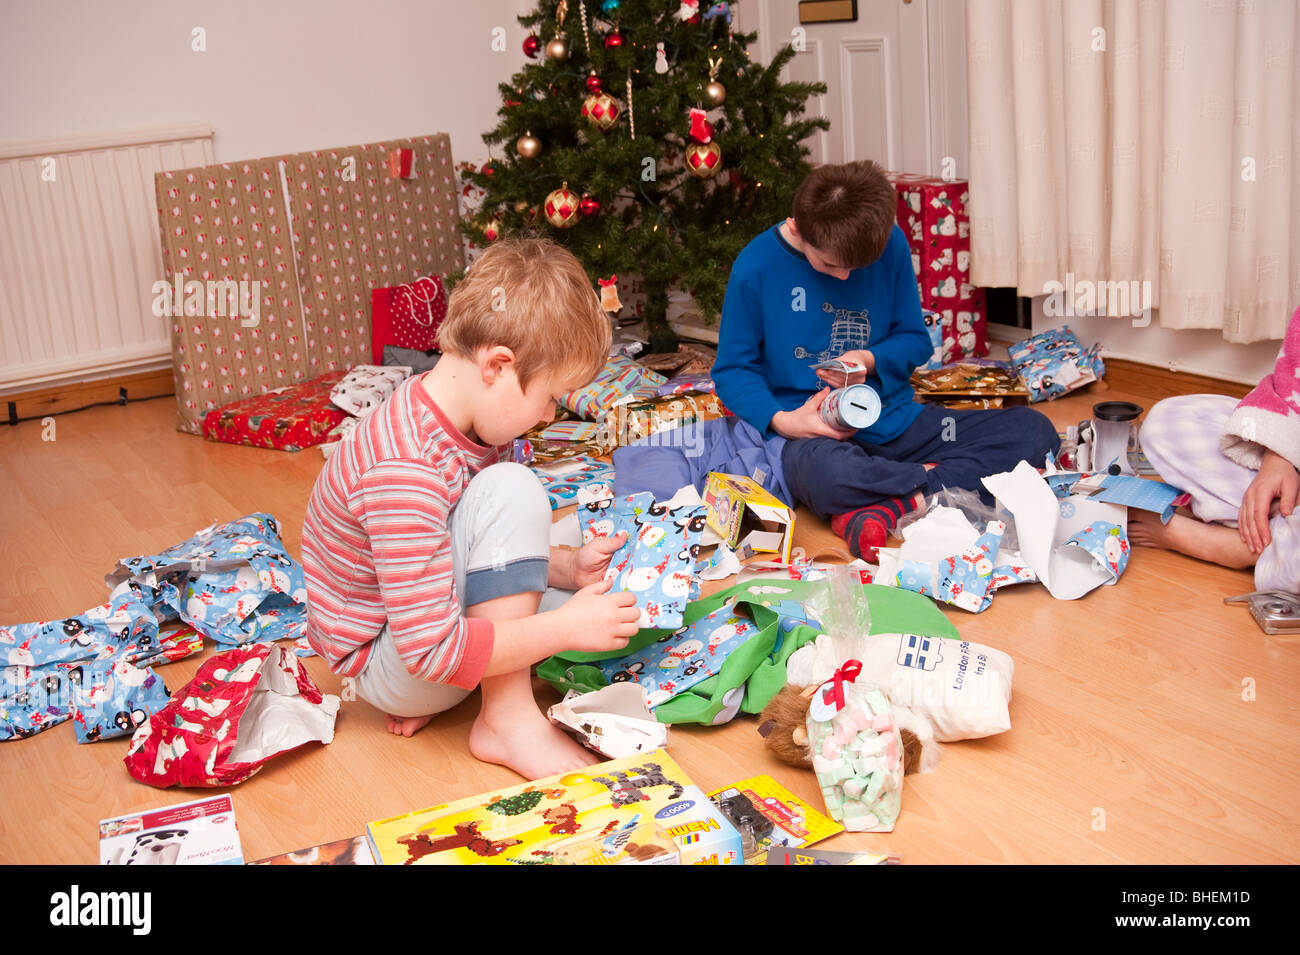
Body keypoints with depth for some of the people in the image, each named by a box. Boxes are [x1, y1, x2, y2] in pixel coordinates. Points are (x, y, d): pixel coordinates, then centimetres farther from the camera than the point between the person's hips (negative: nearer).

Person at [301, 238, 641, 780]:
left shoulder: (477, 428, -2)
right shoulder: (405, 471, -33)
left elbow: (496, 552, 14)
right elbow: (432, 649, -32)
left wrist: (570, 568, -2)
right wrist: (565, 628, -27)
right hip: (384, 666, -10)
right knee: (510, 489, -27)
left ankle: (430, 697, 4)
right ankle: (506, 716, -17)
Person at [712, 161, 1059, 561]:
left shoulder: (890, 246, -1)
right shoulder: (756, 268, -9)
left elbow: (915, 339, 9)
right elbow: (732, 370, -1)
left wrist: (870, 360, -14)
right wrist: (780, 420, -19)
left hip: (895, 419, 5)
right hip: (816, 433, -4)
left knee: (1035, 430, -13)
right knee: (823, 472, -44)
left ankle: (889, 506, -27)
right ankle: (942, 479, -17)